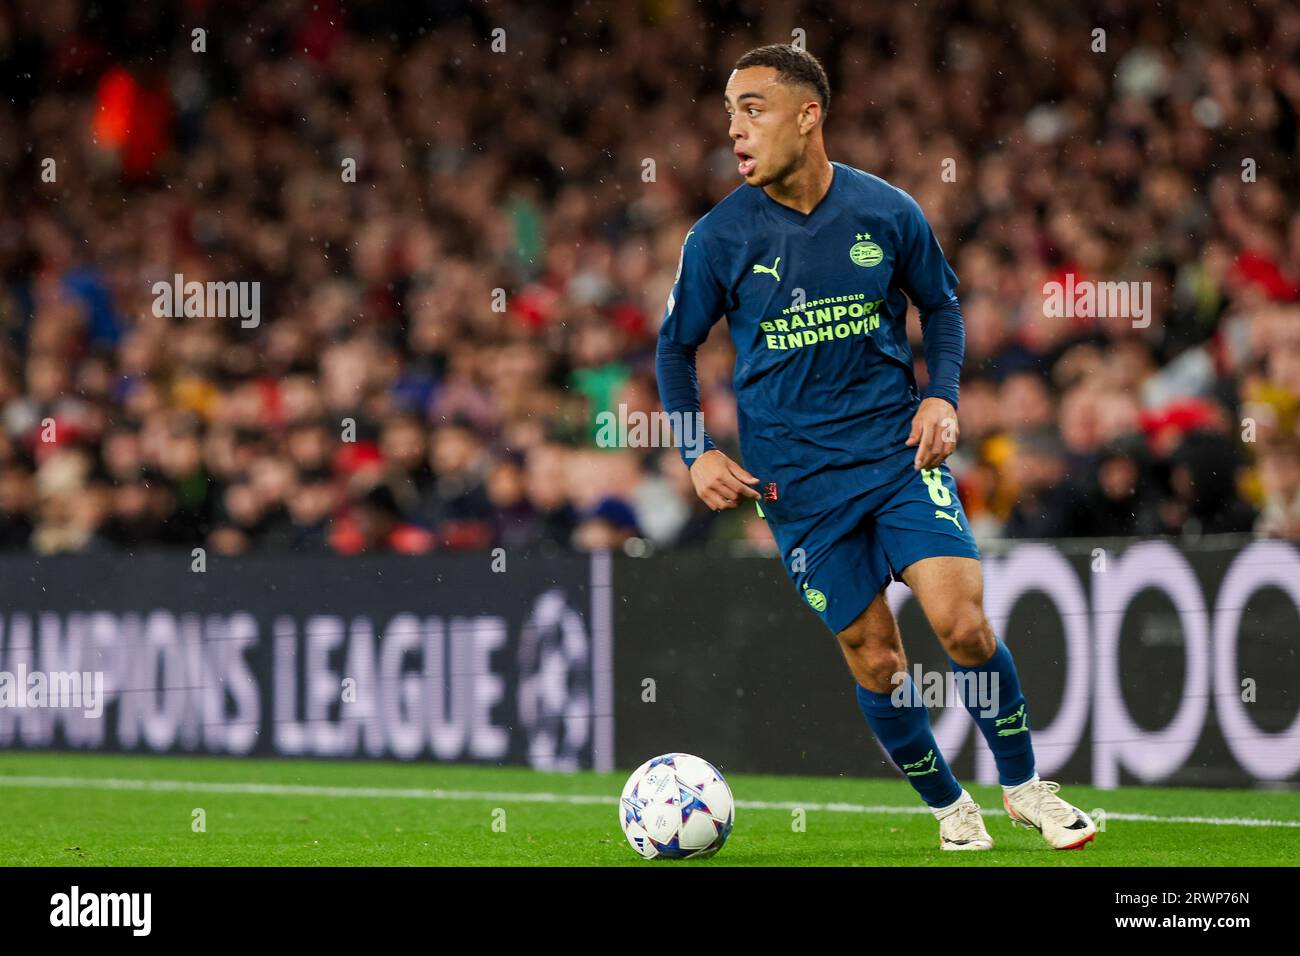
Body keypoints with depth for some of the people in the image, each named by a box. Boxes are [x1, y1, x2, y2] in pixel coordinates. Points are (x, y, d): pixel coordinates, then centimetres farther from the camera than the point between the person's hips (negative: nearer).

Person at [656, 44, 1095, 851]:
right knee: (874, 659, 0)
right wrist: (696, 453, -4)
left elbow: (941, 304, 13)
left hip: (900, 450, 0)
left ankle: (1025, 786, 7)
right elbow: (677, 346, 7)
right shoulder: (720, 239, -6)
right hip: (796, 476, 0)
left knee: (963, 624, -14)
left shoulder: (887, 212, -4)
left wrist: (942, 394, -2)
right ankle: (949, 807, 21)